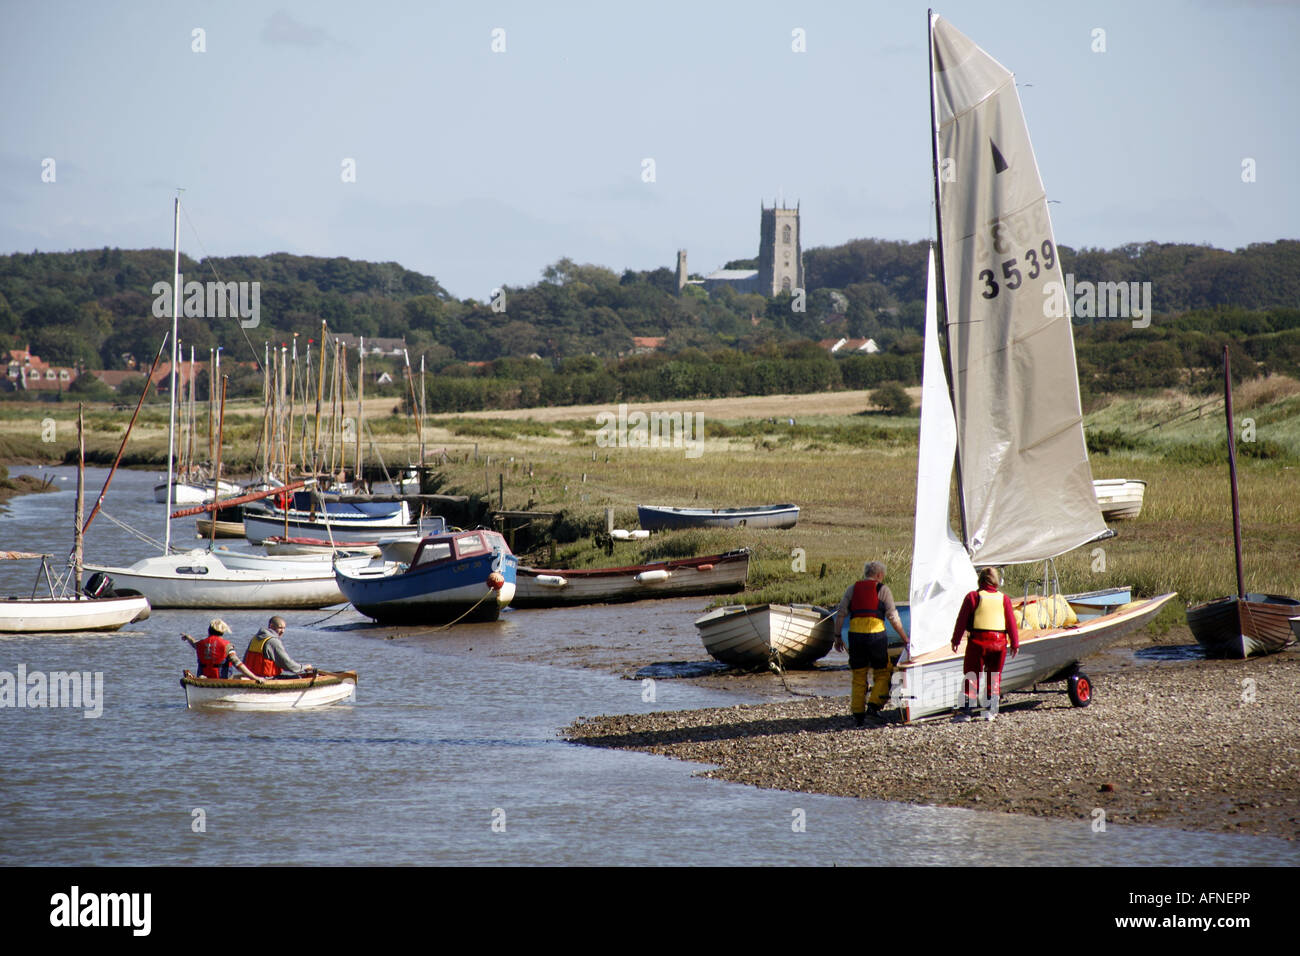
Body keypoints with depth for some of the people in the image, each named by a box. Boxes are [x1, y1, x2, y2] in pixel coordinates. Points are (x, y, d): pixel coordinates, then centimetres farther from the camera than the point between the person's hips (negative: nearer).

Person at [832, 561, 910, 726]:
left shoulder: (852, 588, 14)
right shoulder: (882, 589, 5)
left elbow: (840, 614, 8)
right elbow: (893, 616, 2)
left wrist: (837, 637, 14)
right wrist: (905, 638, 9)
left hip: (855, 635, 3)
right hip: (875, 634, -3)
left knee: (858, 676, 11)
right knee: (883, 673, 11)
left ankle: (858, 714, 9)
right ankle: (874, 706, -4)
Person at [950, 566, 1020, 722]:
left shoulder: (973, 597, -3)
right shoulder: (1004, 599, 4)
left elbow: (962, 620, -2)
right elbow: (1011, 623, 6)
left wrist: (955, 640, 5)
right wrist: (1015, 643, 13)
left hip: (978, 641, -2)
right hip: (999, 642, 2)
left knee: (971, 676, 3)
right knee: (994, 677, 14)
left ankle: (967, 710, -4)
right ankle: (991, 710, 10)